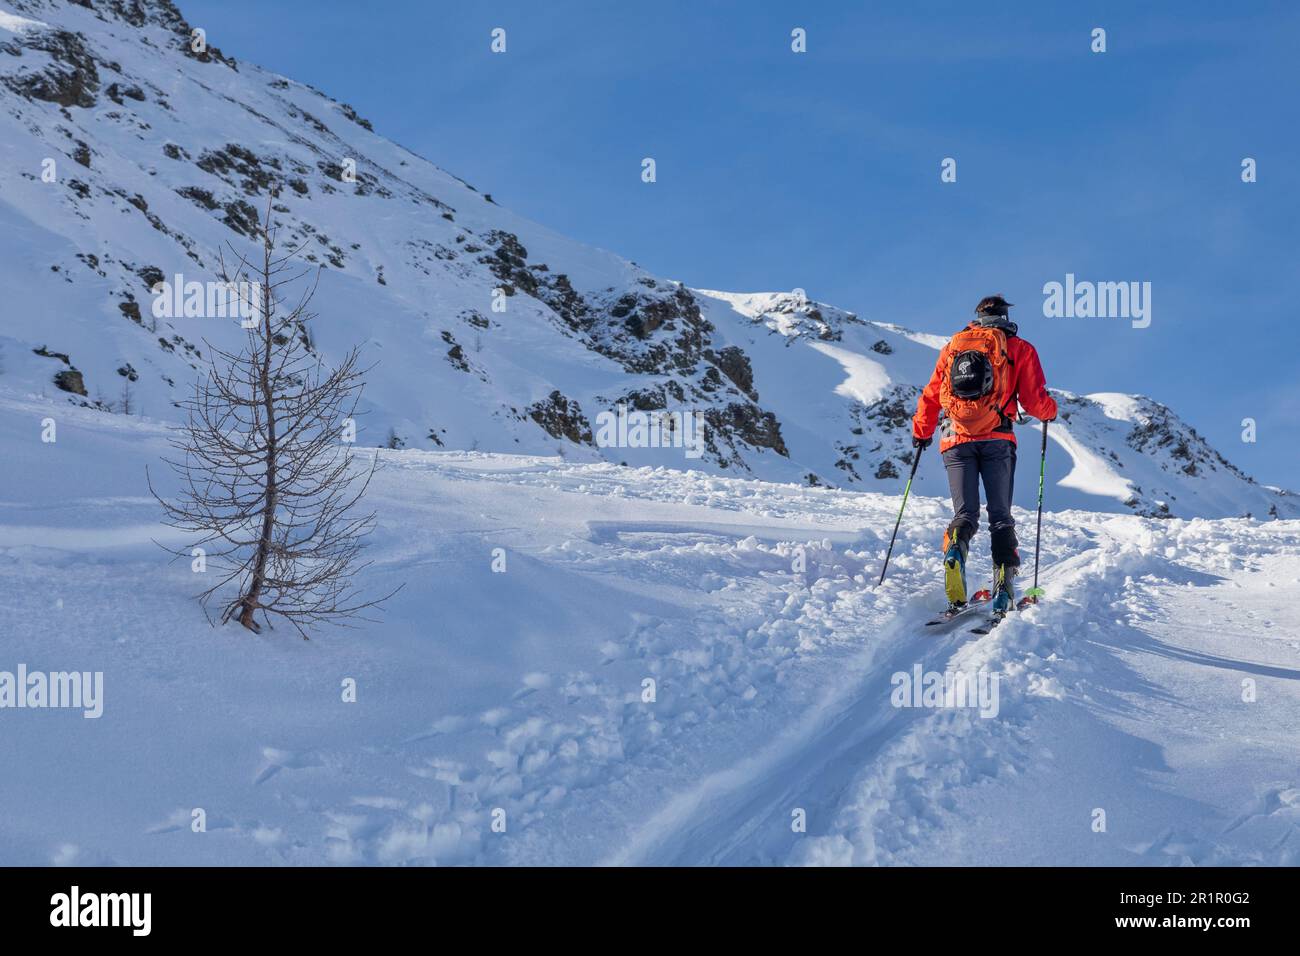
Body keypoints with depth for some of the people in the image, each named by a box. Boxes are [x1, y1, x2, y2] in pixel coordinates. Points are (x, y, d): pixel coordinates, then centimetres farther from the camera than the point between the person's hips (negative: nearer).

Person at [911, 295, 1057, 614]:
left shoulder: (952, 346, 16)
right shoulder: (1018, 348, 9)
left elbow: (930, 397, 17)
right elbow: (1035, 401, 3)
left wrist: (920, 433, 32)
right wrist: (1051, 409, 26)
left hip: (956, 440, 2)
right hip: (997, 440, -1)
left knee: (965, 514, 3)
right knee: (1000, 516, 6)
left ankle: (955, 551, -29)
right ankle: (1003, 585, -6)